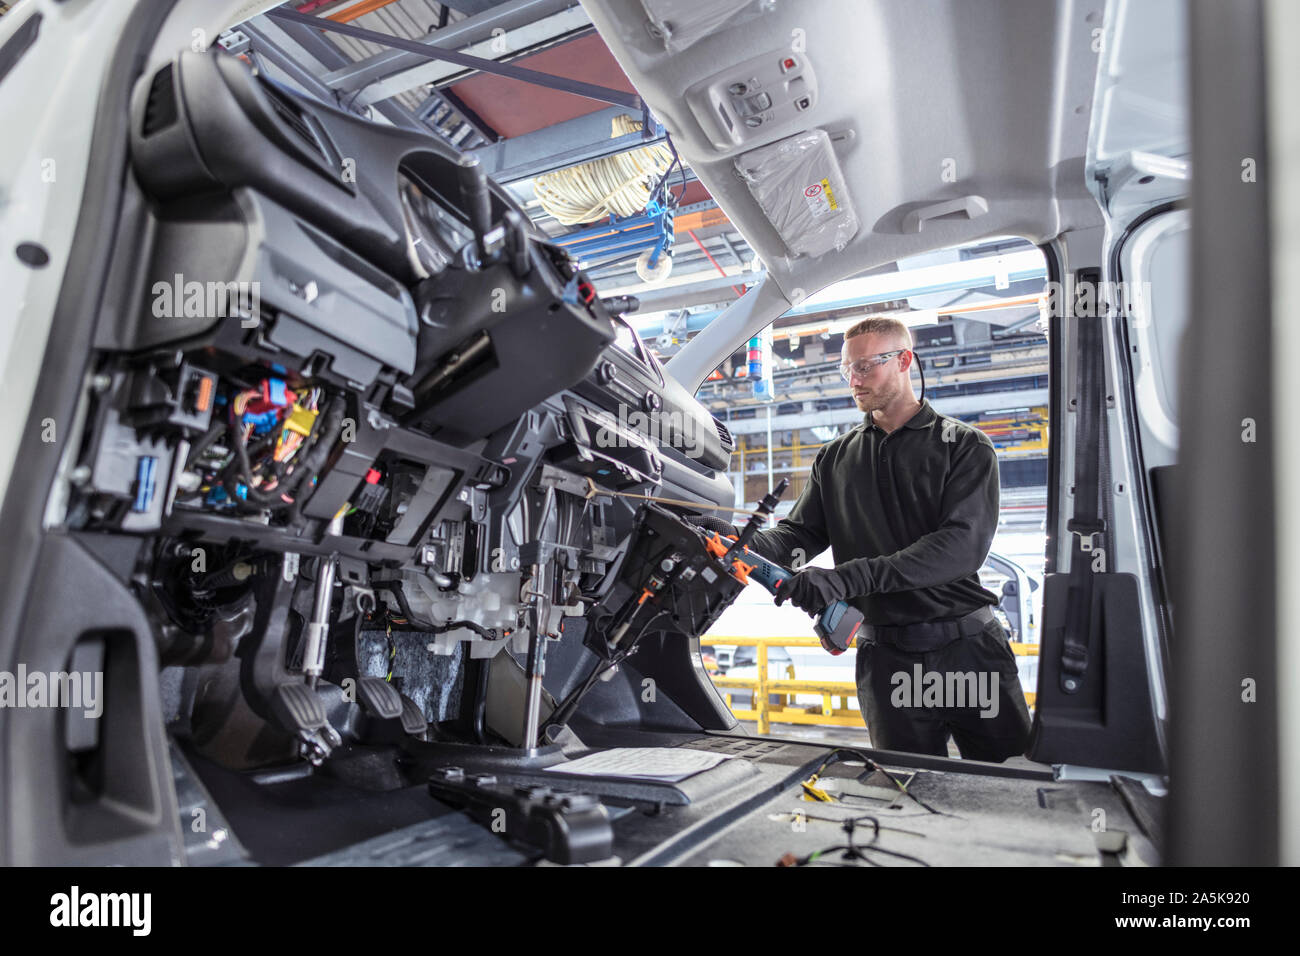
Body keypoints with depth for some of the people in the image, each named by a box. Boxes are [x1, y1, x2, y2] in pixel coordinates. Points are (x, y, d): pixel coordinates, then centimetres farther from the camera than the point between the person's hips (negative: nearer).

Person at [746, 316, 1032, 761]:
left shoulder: (965, 446, 0)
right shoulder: (835, 458, 13)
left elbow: (963, 544, -15)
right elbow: (801, 534, 6)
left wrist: (849, 577, -26)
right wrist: (745, 544, -18)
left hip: (971, 647, -2)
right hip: (887, 659, 2)